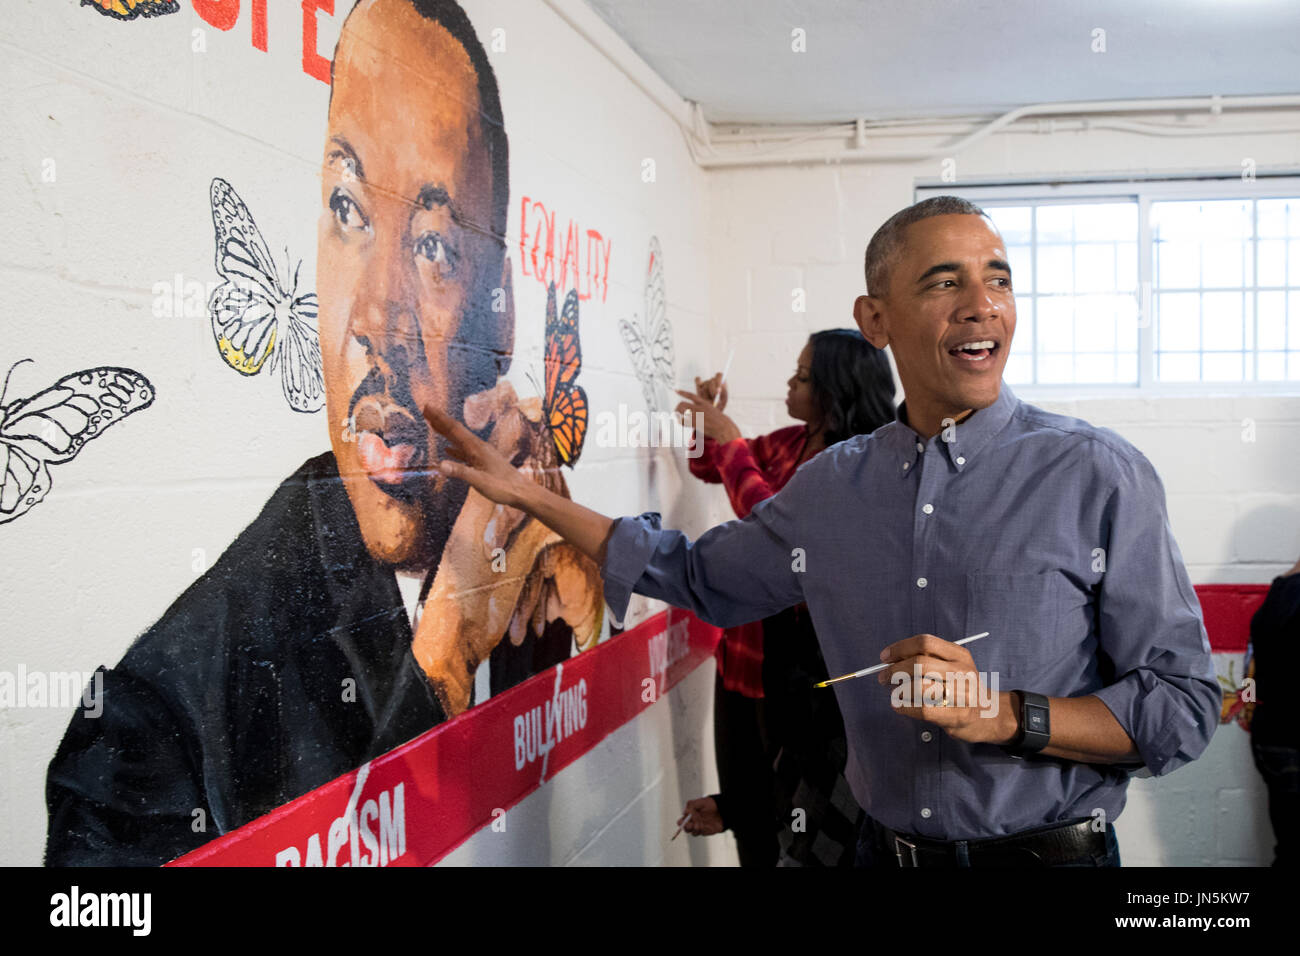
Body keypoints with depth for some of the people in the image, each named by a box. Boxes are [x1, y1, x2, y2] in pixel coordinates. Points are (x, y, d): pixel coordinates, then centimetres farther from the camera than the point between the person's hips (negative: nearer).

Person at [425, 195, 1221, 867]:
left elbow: (1184, 709, -10)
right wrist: (525, 491, 12)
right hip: (886, 847, 4)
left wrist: (1004, 715, -24)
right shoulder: (833, 486, 1)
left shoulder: (1098, 475, -12)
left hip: (1051, 850, -3)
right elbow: (699, 576, 16)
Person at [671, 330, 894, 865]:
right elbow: (708, 468, 21)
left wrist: (729, 441, -17)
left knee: (793, 813, 6)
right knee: (749, 806, 16)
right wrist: (708, 426, 1)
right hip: (746, 646, 7)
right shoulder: (791, 442, 6)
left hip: (800, 662, -7)